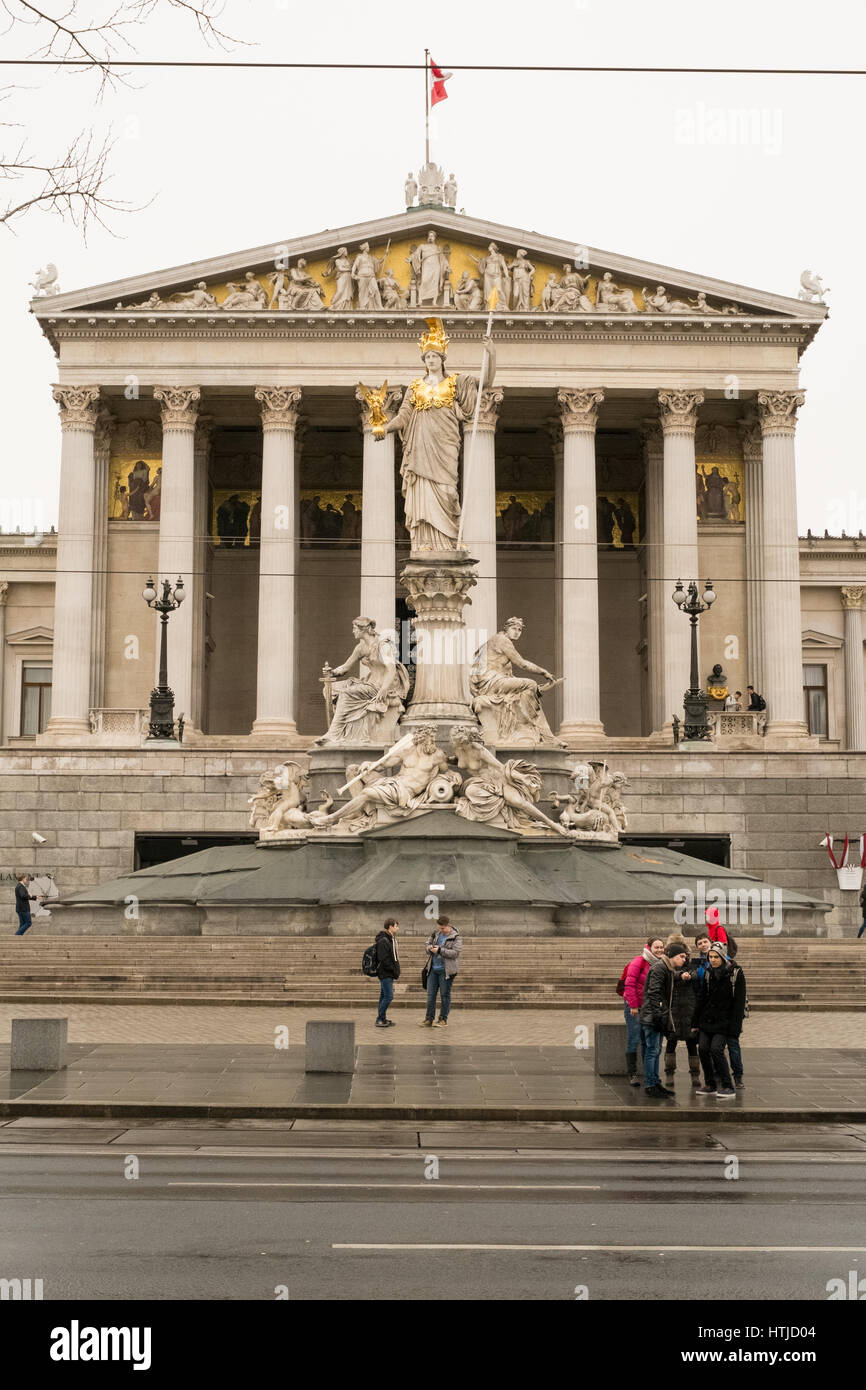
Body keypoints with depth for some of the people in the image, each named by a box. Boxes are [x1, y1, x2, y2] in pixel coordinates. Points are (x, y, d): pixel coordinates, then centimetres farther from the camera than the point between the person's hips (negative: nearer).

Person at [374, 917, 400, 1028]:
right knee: (388, 996, -10)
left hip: (389, 974, 10)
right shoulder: (383, 941, -16)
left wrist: (396, 970, 10)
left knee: (384, 996, 12)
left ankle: (382, 1019, 17)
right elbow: (384, 959, -21)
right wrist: (394, 970, -16)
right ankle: (380, 1020, -4)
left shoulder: (391, 939, 16)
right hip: (385, 973, -10)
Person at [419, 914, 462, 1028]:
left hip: (446, 970, -6)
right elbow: (428, 944, 20)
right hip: (433, 969, 6)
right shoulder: (436, 934, 10)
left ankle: (443, 1019, 12)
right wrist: (430, 947, -4)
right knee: (430, 994, 7)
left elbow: (455, 953, -17)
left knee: (445, 995, 3)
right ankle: (429, 1018, 14)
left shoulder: (456, 938, -8)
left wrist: (440, 950, -23)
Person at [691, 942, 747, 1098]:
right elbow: (701, 998, 13)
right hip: (707, 1019, 5)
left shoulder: (736, 974, -8)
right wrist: (695, 1023, 10)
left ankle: (728, 1088, -8)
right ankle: (710, 1085, 12)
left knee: (716, 1049, -17)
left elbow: (739, 1002, -10)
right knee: (703, 1048, -3)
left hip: (724, 1021, -5)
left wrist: (735, 1028, -15)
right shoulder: (709, 973, 8)